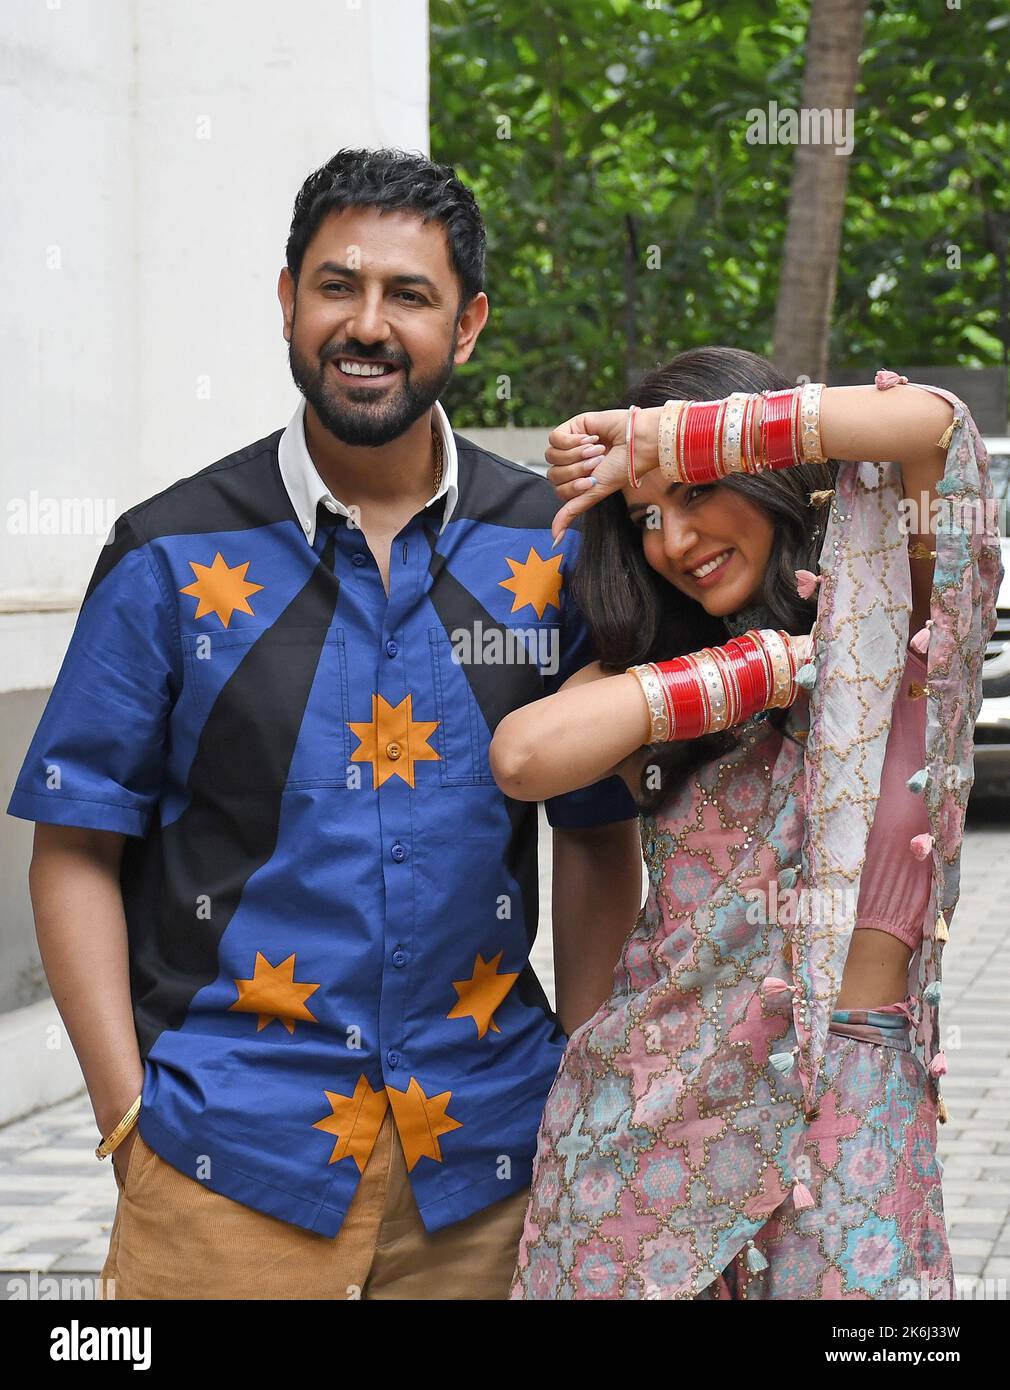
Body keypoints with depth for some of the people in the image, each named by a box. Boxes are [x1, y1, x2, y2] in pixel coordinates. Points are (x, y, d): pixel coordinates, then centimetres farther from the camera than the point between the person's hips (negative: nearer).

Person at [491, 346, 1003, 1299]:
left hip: (841, 1114, -3)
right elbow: (524, 759, -10)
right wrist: (765, 665, -10)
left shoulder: (889, 627, 0)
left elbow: (927, 423, -18)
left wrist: (655, 440, -11)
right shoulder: (647, 670, 12)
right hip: (646, 1106, 3)